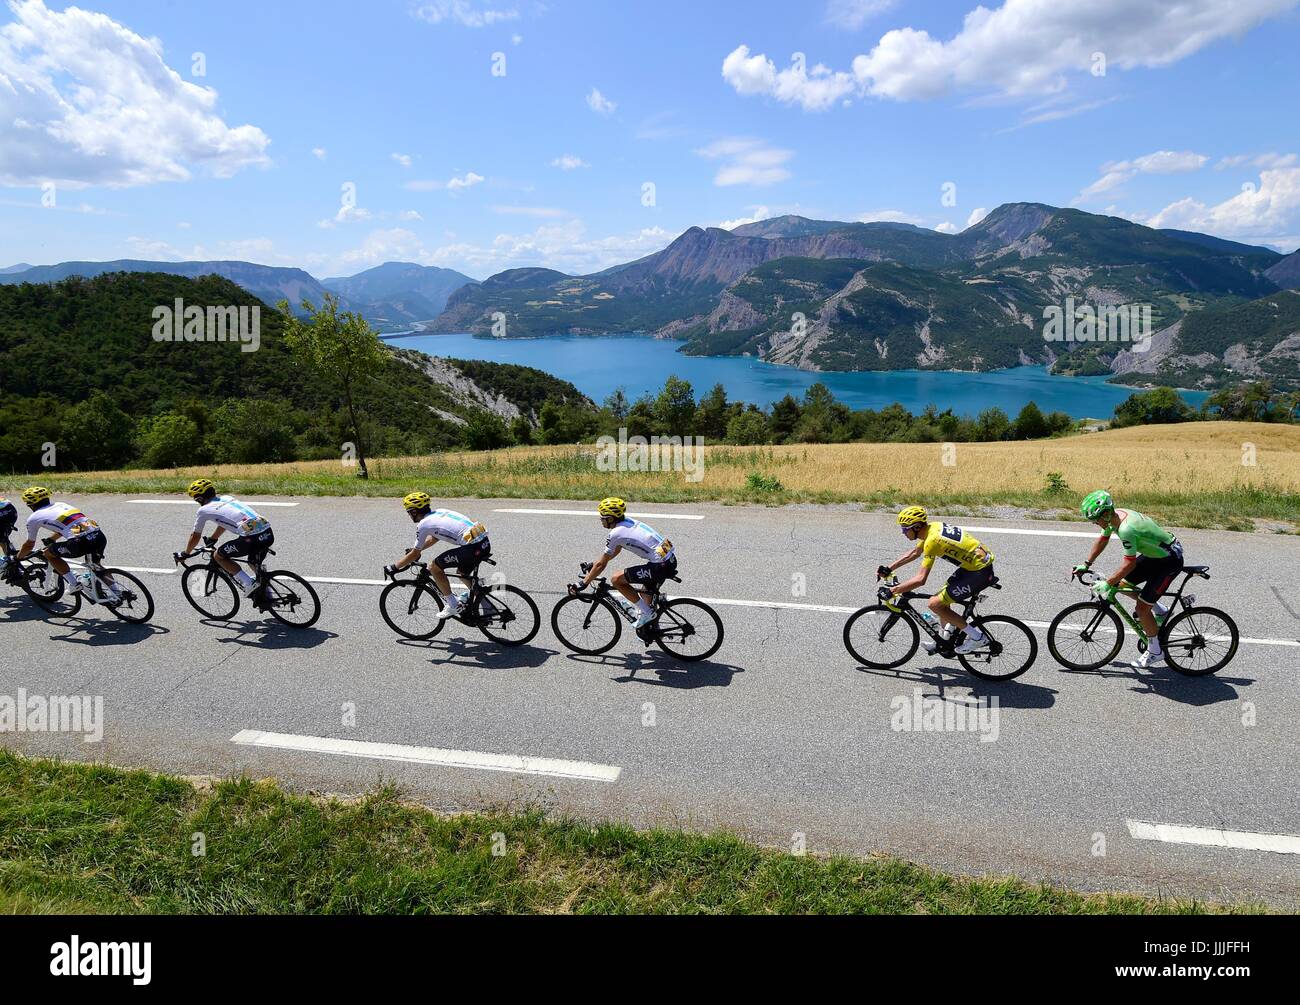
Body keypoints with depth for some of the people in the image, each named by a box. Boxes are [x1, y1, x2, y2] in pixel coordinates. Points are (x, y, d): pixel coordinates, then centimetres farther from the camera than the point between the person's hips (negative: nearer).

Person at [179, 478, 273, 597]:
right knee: (255, 564, 31)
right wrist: (211, 540, 57)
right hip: (269, 534, 7)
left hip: (252, 538, -7)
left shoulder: (204, 510, 10)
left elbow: (195, 536, 21)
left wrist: (185, 554, 38)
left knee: (218, 556, 14)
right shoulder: (227, 498, 28)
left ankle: (249, 584, 4)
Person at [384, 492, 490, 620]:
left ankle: (453, 605, 8)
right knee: (462, 573, 31)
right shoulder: (439, 512, 21)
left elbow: (415, 554, 7)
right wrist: (414, 551, 44)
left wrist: (392, 568, 18)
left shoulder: (423, 524, -2)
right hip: (486, 543, 9)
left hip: (473, 548, -9)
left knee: (434, 567, 5)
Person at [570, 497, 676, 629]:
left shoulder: (616, 533, -11)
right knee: (646, 594, 26)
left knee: (616, 580, -3)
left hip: (661, 566, -9)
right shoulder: (628, 521, 14)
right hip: (671, 559, 9)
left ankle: (646, 613, 4)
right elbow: (616, 550, 27)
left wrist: (583, 584, 3)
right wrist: (593, 564, 31)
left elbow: (601, 564, -5)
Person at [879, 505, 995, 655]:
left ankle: (976, 636, 1)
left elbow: (920, 579, -26)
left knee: (934, 604, -8)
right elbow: (915, 553, 21)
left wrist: (892, 591, -21)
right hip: (980, 562, 10)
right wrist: (888, 568, 18)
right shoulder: (932, 528, 5)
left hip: (980, 573, -10)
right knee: (942, 599, 19)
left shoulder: (932, 540, -23)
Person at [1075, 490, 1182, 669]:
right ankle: (1159, 610, 27)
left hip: (1170, 560, -9)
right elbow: (1102, 540, 12)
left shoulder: (1126, 529, -33)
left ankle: (1155, 652, 10)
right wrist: (1086, 565, 13)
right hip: (1155, 553, 9)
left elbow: (1129, 563, -29)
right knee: (1122, 584, 10)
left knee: (1141, 608, -6)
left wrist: (1107, 584, -24)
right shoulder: (1114, 516, -4)